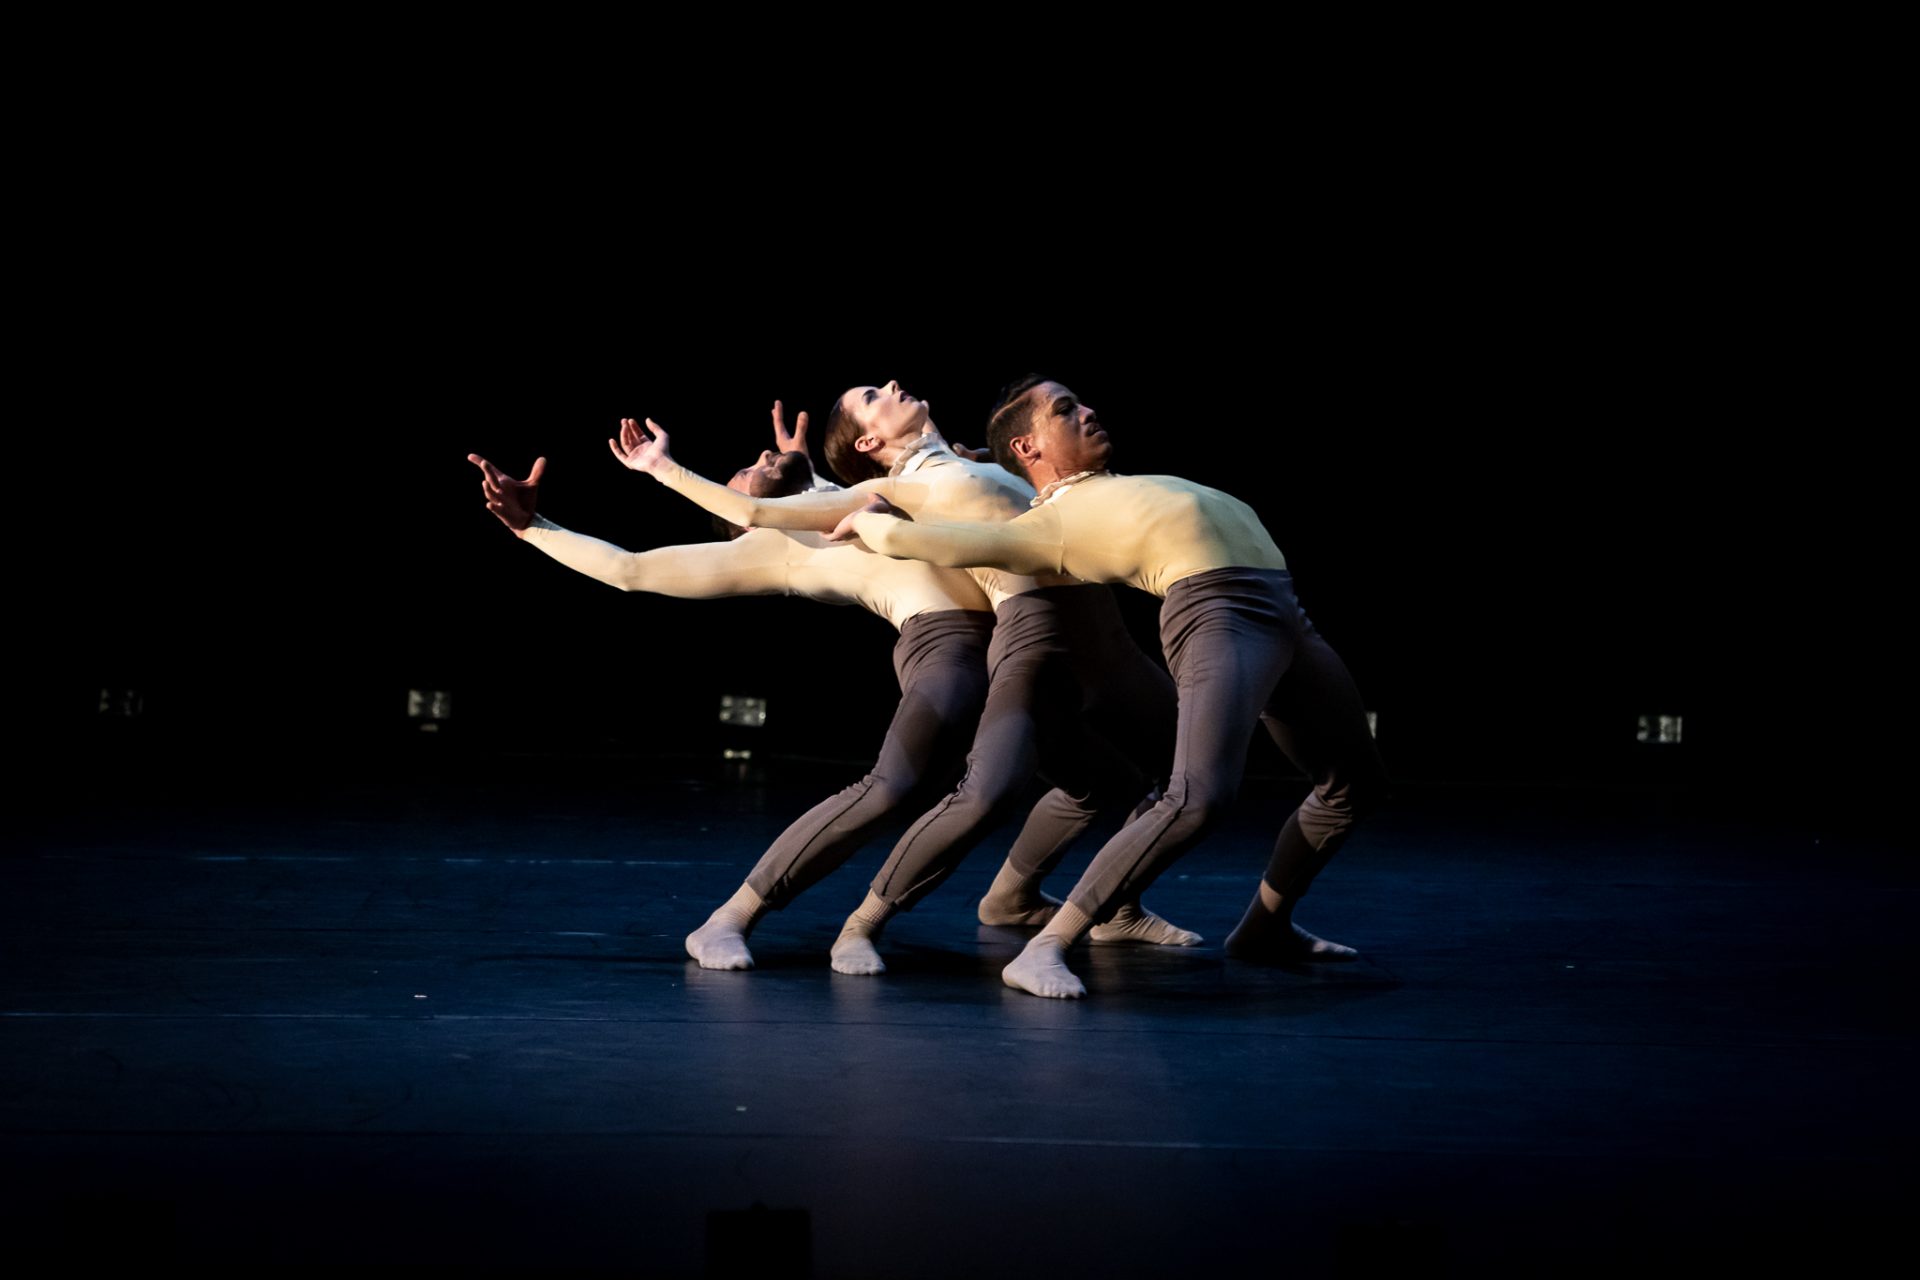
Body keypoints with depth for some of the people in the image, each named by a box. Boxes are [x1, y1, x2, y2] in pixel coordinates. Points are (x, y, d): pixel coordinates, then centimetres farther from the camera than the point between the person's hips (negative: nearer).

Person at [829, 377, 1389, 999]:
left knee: (1355, 782, 18)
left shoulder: (1123, 489, 27)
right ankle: (1045, 949, -25)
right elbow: (907, 537, -3)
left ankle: (1264, 928, 33)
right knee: (1198, 797, -29)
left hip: (1288, 617, 9)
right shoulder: (1048, 523, 2)